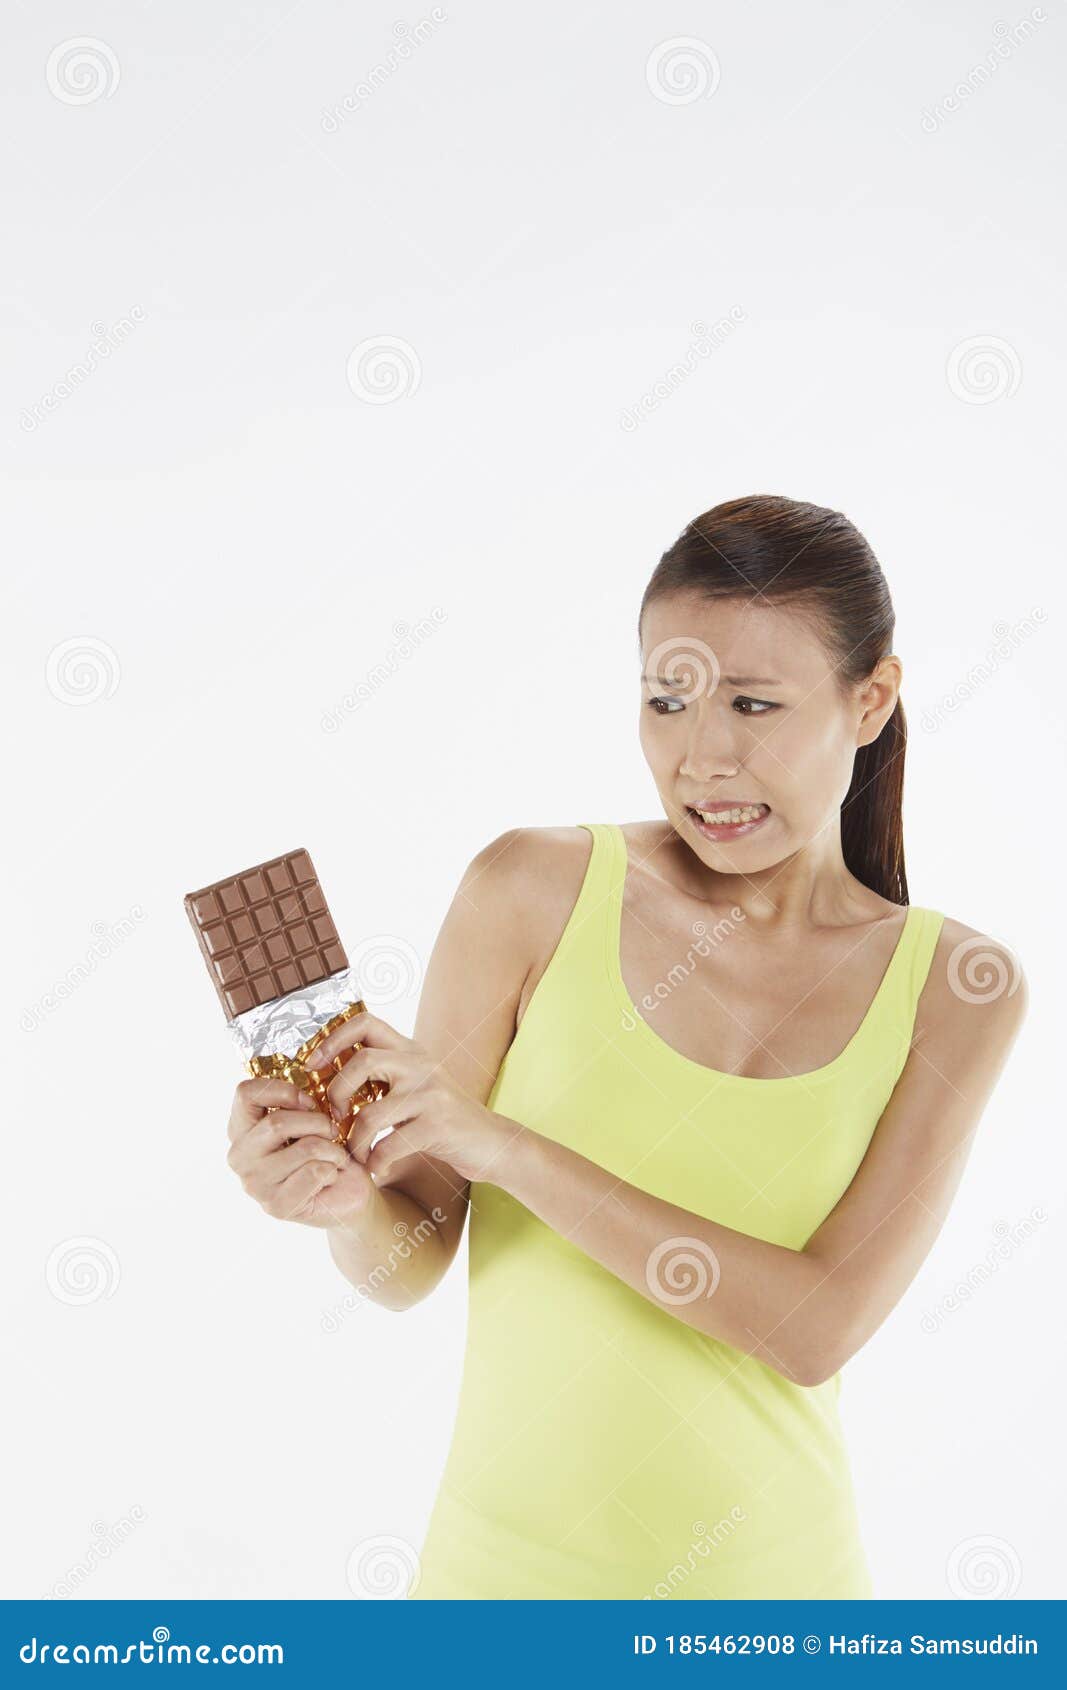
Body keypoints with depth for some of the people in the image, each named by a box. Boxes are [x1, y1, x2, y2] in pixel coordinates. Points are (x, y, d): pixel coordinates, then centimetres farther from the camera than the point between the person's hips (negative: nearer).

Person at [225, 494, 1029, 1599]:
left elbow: (822, 1325, -18)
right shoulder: (537, 889, -11)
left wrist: (503, 1144, -25)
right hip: (504, 1563, 0)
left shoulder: (957, 987, -8)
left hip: (771, 1569, 1)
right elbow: (411, 1268, -7)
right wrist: (350, 1205, -28)